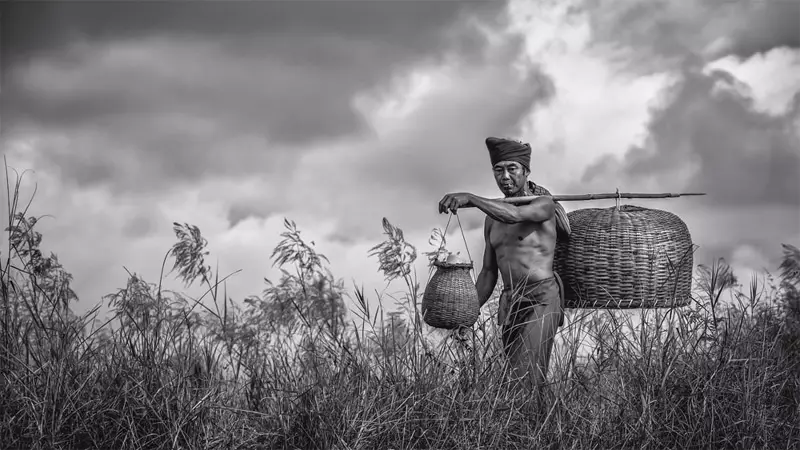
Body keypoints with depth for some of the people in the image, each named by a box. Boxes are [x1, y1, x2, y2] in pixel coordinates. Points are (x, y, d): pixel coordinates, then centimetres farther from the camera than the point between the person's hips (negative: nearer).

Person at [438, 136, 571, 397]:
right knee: (518, 378, 3)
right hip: (509, 304, 7)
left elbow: (514, 215, -25)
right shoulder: (493, 220, 17)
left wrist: (469, 198, -33)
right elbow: (488, 273, 20)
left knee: (526, 376, -21)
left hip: (542, 298, -7)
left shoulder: (543, 204, -2)